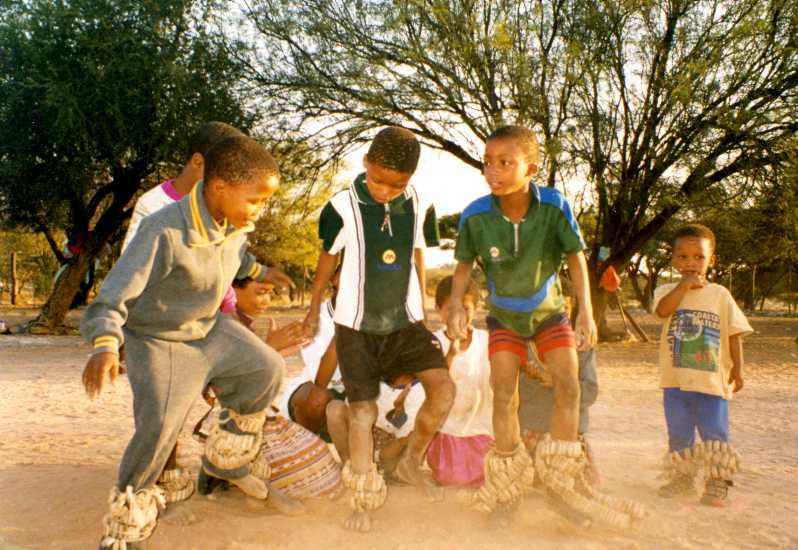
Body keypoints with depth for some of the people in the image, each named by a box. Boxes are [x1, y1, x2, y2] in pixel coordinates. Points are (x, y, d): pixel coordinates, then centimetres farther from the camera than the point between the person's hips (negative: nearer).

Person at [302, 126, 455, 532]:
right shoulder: (344, 206, -14)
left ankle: (410, 463, 14)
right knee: (363, 410, -3)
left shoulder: (419, 206, -6)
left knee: (443, 388, -11)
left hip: (405, 321, 3)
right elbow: (327, 259, 1)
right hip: (357, 326, -2)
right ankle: (362, 502, 15)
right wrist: (314, 310, 11)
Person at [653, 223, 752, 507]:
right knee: (678, 433, 12)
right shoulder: (667, 291, 2)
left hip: (712, 380, -1)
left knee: (715, 433, 1)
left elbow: (735, 333, 3)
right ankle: (682, 477, 27)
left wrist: (737, 368, -2)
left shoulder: (720, 294, 3)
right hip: (675, 380, 1)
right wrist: (684, 285, -18)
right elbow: (662, 310, -21)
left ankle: (717, 483, 14)